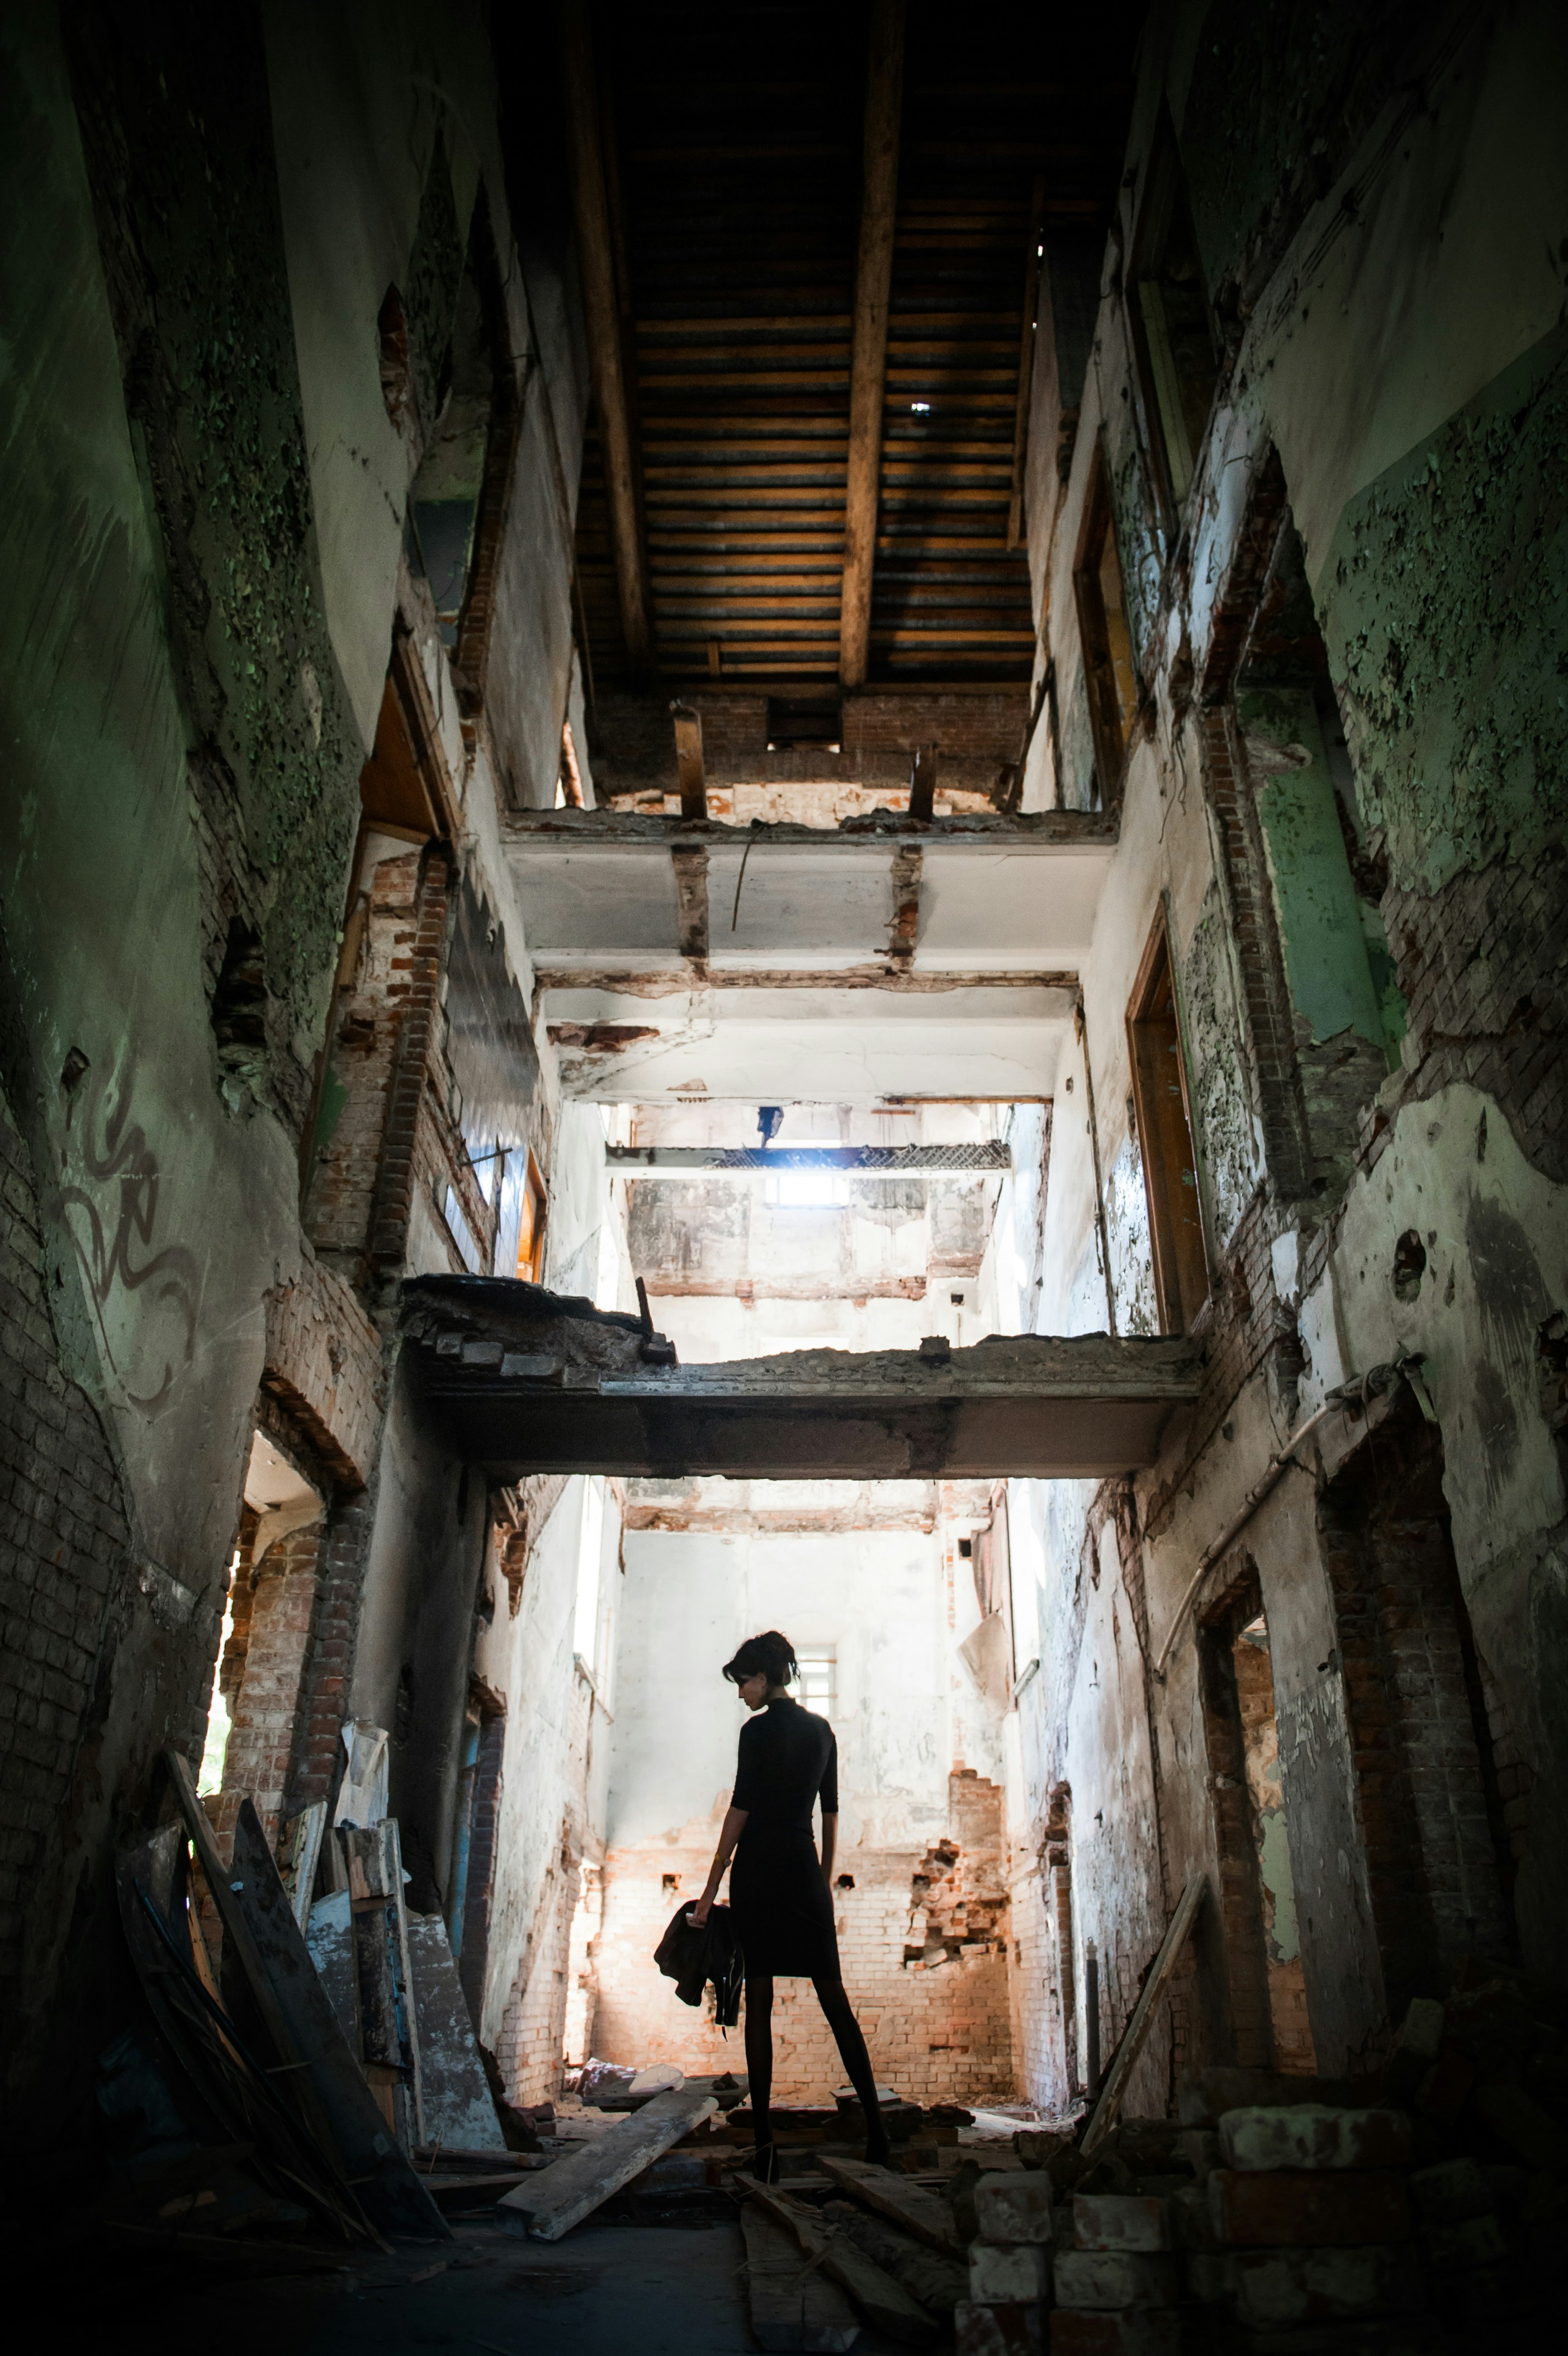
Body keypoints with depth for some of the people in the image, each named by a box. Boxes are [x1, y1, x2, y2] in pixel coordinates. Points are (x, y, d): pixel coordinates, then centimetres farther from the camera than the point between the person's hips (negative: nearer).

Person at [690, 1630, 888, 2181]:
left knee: (759, 2001, 2)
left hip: (758, 1870, -5)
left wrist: (710, 1892, -8)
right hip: (805, 1869, 5)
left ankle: (764, 2140, 3)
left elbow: (740, 1810, -11)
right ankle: (875, 2122, 6)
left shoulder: (759, 1731, -8)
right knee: (833, 1996, 9)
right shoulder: (821, 1730, 10)